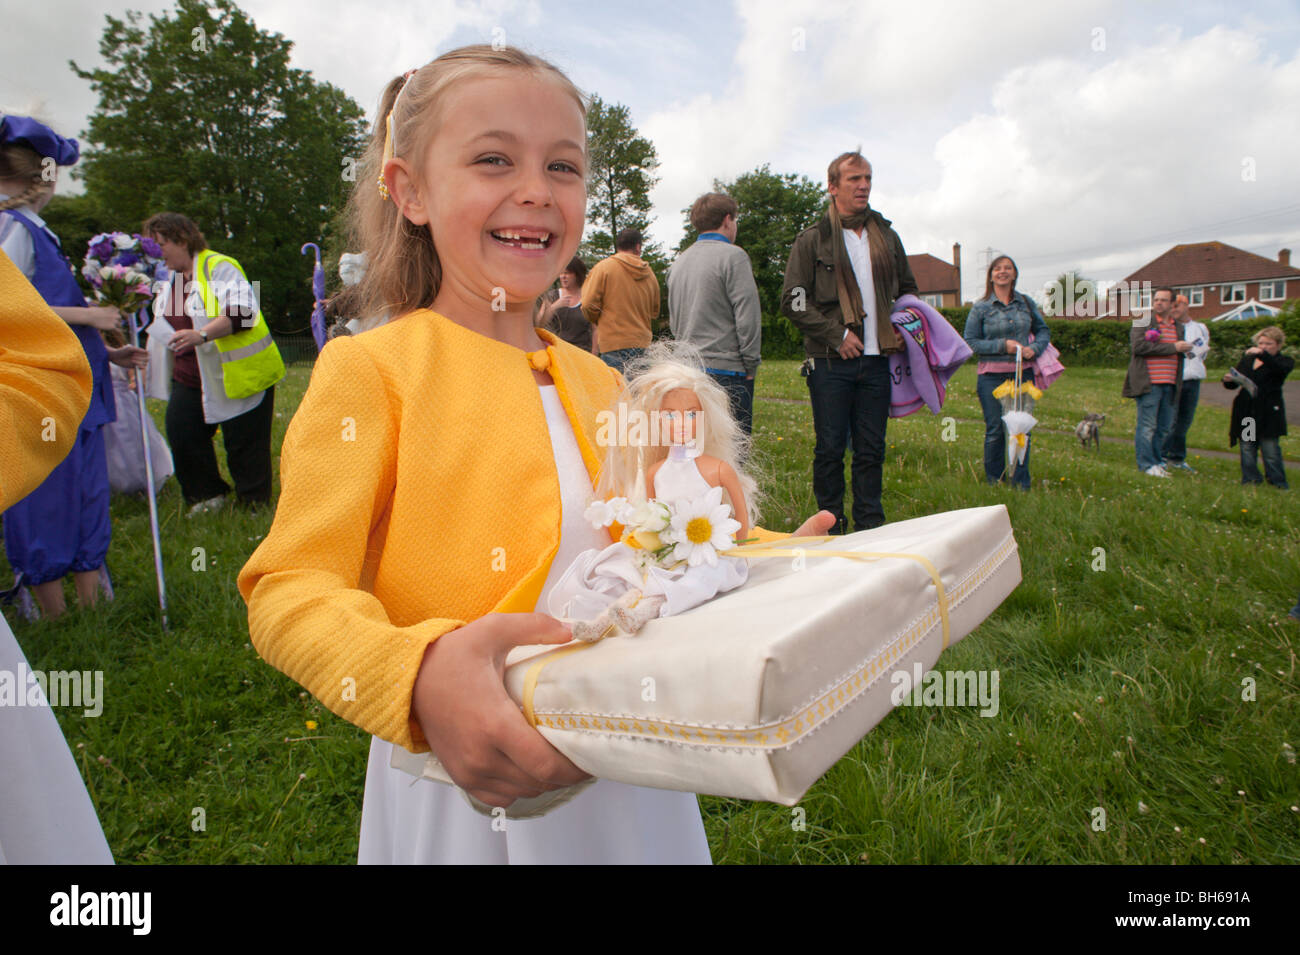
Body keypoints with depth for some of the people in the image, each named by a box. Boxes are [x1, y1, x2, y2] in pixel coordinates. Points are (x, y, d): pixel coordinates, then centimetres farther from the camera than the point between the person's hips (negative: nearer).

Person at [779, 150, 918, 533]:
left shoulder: (887, 238, 16)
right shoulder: (812, 240, 2)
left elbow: (908, 290, 26)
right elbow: (793, 300, -5)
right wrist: (837, 335, -12)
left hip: (876, 360, 4)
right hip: (831, 362, -4)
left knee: (872, 451, 7)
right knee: (830, 449, 1)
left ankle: (870, 529, 16)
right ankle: (831, 528, 12)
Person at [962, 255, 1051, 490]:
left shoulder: (1026, 303, 9)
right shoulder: (980, 308, 1)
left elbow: (1043, 330, 18)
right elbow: (970, 342, -3)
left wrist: (1035, 348, -3)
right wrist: (1002, 345, -13)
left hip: (1023, 374, 2)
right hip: (992, 376, -2)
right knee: (995, 430, 1)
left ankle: (1021, 483, 10)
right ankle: (994, 481, 14)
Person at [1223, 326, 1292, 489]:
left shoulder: (1284, 361, 4)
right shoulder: (1247, 360, 16)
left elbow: (1280, 368, -21)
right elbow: (1233, 384, 16)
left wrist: (1262, 354, -33)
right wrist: (1228, 380, -7)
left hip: (1268, 412, -4)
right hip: (1246, 411, 4)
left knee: (1270, 446, -4)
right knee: (1247, 446, 5)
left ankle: (1277, 481, 4)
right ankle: (1251, 478, 12)